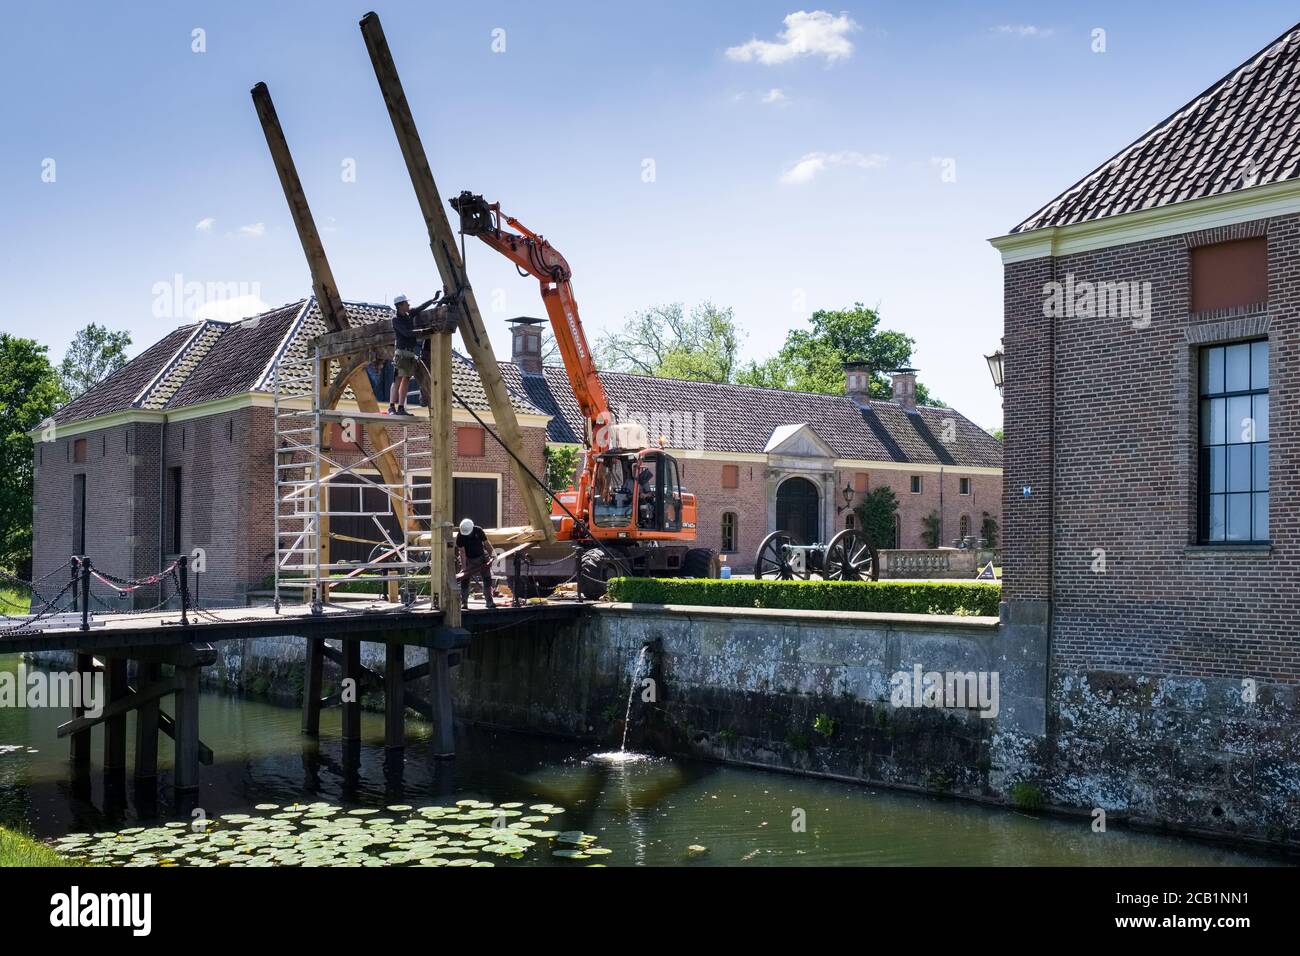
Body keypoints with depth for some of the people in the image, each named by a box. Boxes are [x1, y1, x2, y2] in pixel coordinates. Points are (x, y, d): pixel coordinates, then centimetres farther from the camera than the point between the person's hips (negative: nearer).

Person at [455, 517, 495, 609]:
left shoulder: (478, 531, -14)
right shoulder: (460, 536, -19)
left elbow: (486, 543, -3)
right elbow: (462, 552, -22)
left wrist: (491, 555, -2)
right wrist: (464, 567, -27)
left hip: (481, 557, 2)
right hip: (469, 560, -2)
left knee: (487, 579, 0)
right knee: (465, 581, -6)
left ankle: (489, 601, 5)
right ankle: (464, 602, 0)